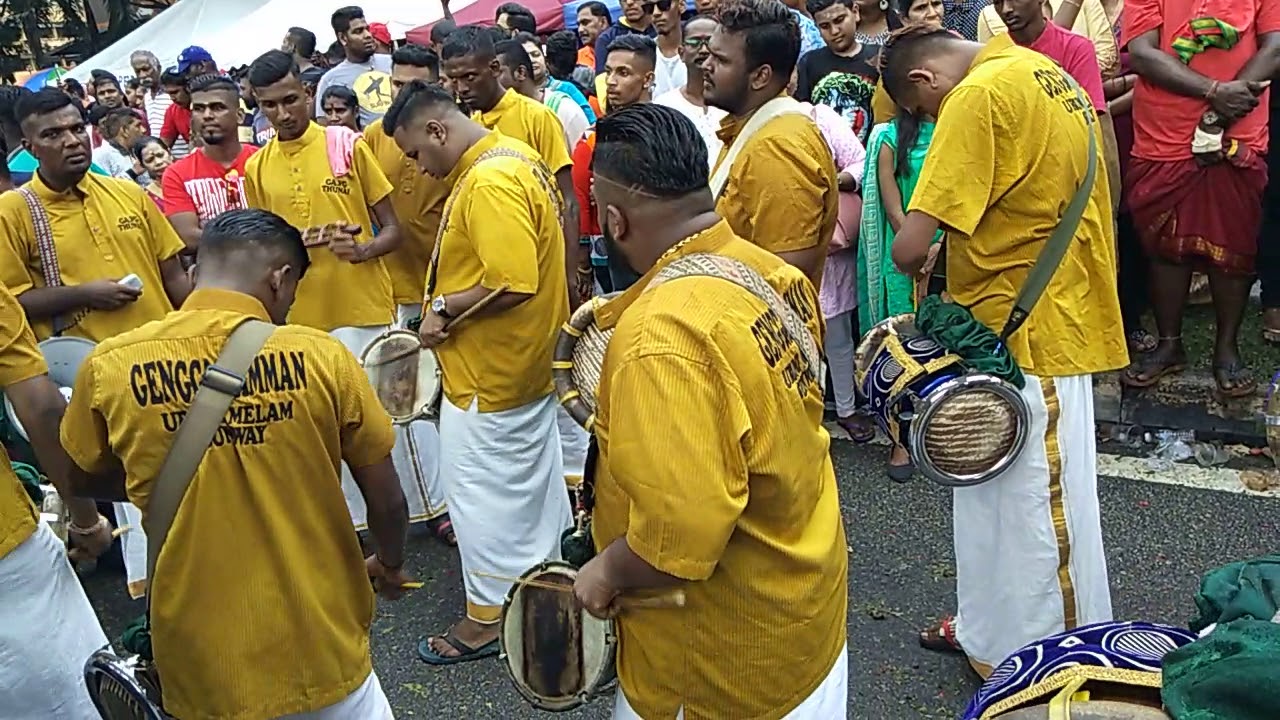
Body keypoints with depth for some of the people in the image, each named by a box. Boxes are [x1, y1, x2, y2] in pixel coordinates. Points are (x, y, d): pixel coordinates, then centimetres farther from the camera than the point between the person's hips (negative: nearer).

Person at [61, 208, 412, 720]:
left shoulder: (108, 367, -10)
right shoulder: (320, 355, -15)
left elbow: (85, 481, 9)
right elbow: (387, 501, -7)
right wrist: (390, 566, 13)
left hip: (201, 666, 2)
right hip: (323, 657, -1)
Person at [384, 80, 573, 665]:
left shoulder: (489, 183, -25)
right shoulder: (513, 156, 7)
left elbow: (512, 286, -32)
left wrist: (442, 308, -19)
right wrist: (451, 306, 8)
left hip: (491, 373, -10)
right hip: (529, 360, 10)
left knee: (481, 490, 4)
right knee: (533, 477, 22)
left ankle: (490, 616, 20)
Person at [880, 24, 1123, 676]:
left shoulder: (978, 95, -20)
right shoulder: (1040, 69, 11)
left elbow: (910, 247, -23)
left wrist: (920, 251, -1)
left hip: (1029, 329, -10)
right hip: (1043, 312, 10)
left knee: (1034, 504, 5)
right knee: (995, 488, 19)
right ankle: (993, 627, 35)